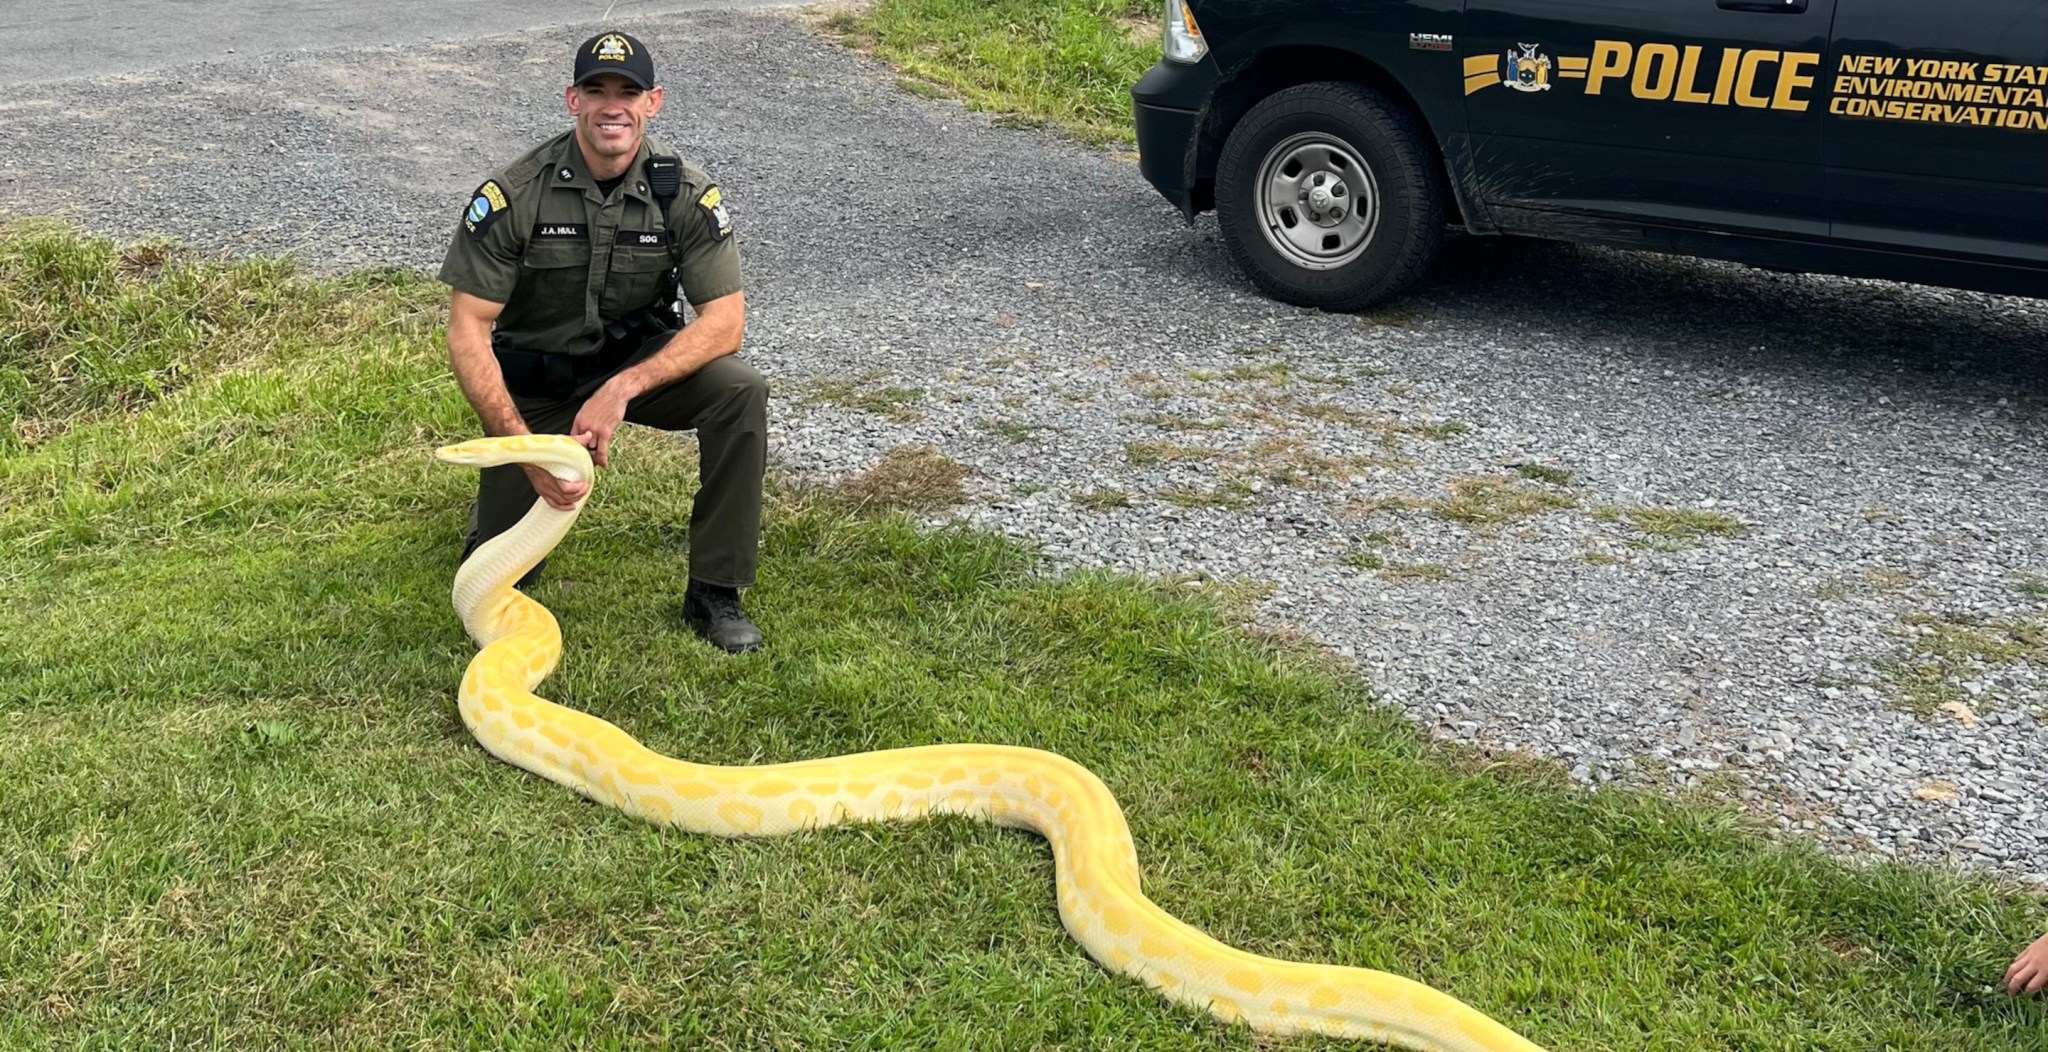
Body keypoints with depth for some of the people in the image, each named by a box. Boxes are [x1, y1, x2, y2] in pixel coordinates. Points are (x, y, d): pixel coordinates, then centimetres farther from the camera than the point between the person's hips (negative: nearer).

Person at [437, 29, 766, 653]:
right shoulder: (514, 195, -21)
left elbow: (725, 320, -20)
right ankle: (504, 492, 35)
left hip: (639, 360, 1)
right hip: (534, 379, -1)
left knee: (741, 393, -29)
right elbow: (466, 332, -20)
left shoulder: (686, 193, -16)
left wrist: (623, 388, -33)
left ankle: (714, 594, -16)